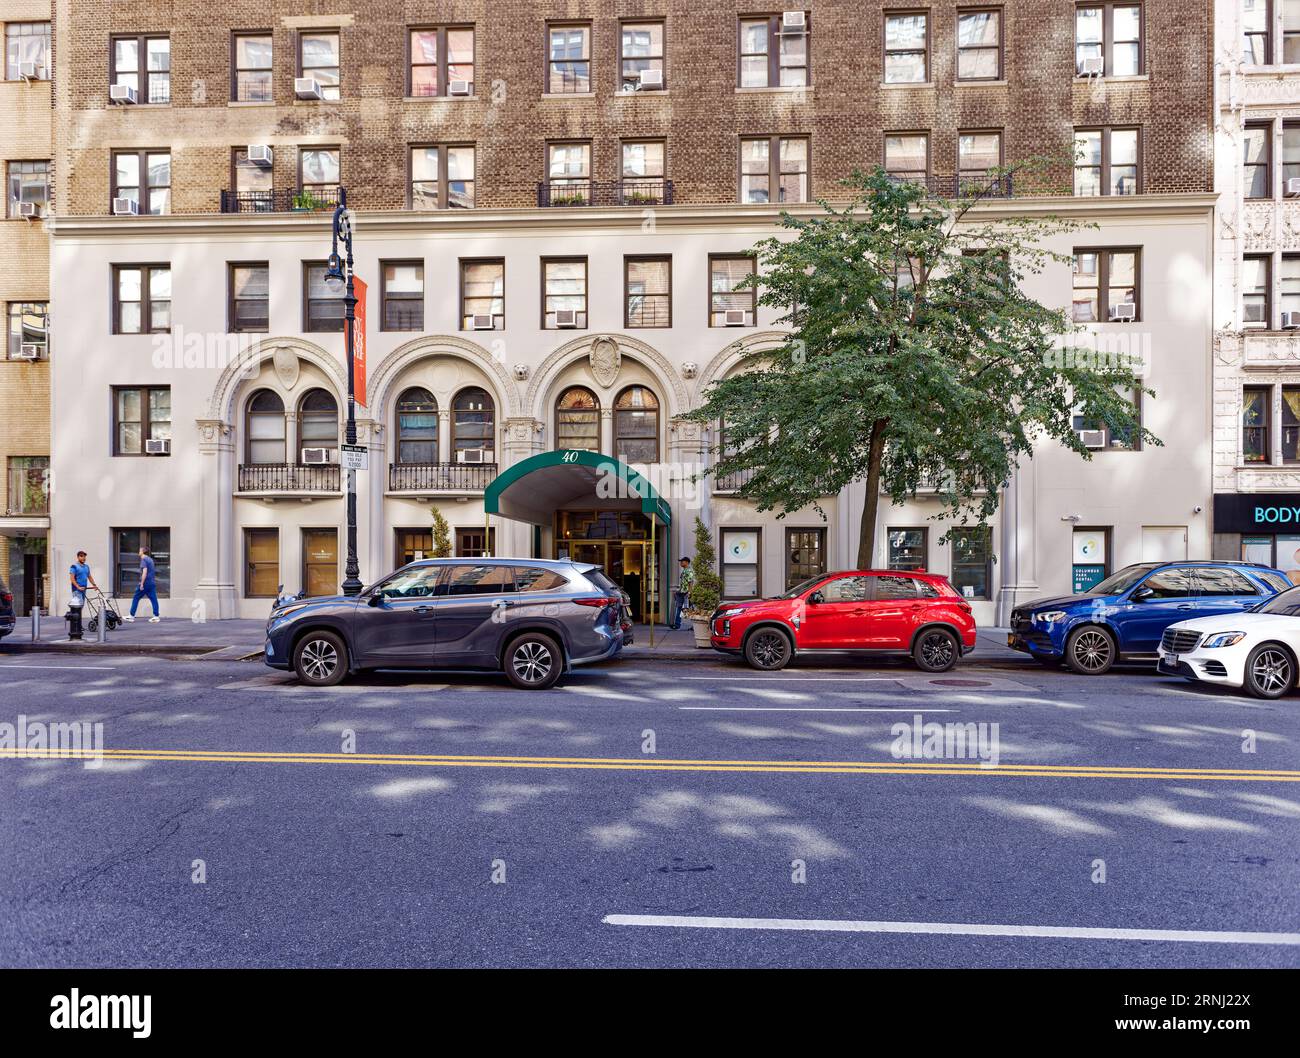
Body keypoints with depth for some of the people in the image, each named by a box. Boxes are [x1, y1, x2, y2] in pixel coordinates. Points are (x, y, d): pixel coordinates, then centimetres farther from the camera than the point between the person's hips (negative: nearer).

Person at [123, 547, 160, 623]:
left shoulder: (144, 560, -9)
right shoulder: (150, 559, 17)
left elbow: (144, 572, -19)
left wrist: (141, 584, -19)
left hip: (145, 583, -8)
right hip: (152, 583, 8)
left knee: (136, 598, 4)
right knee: (153, 599, 2)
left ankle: (131, 616, 10)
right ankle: (156, 616, -3)